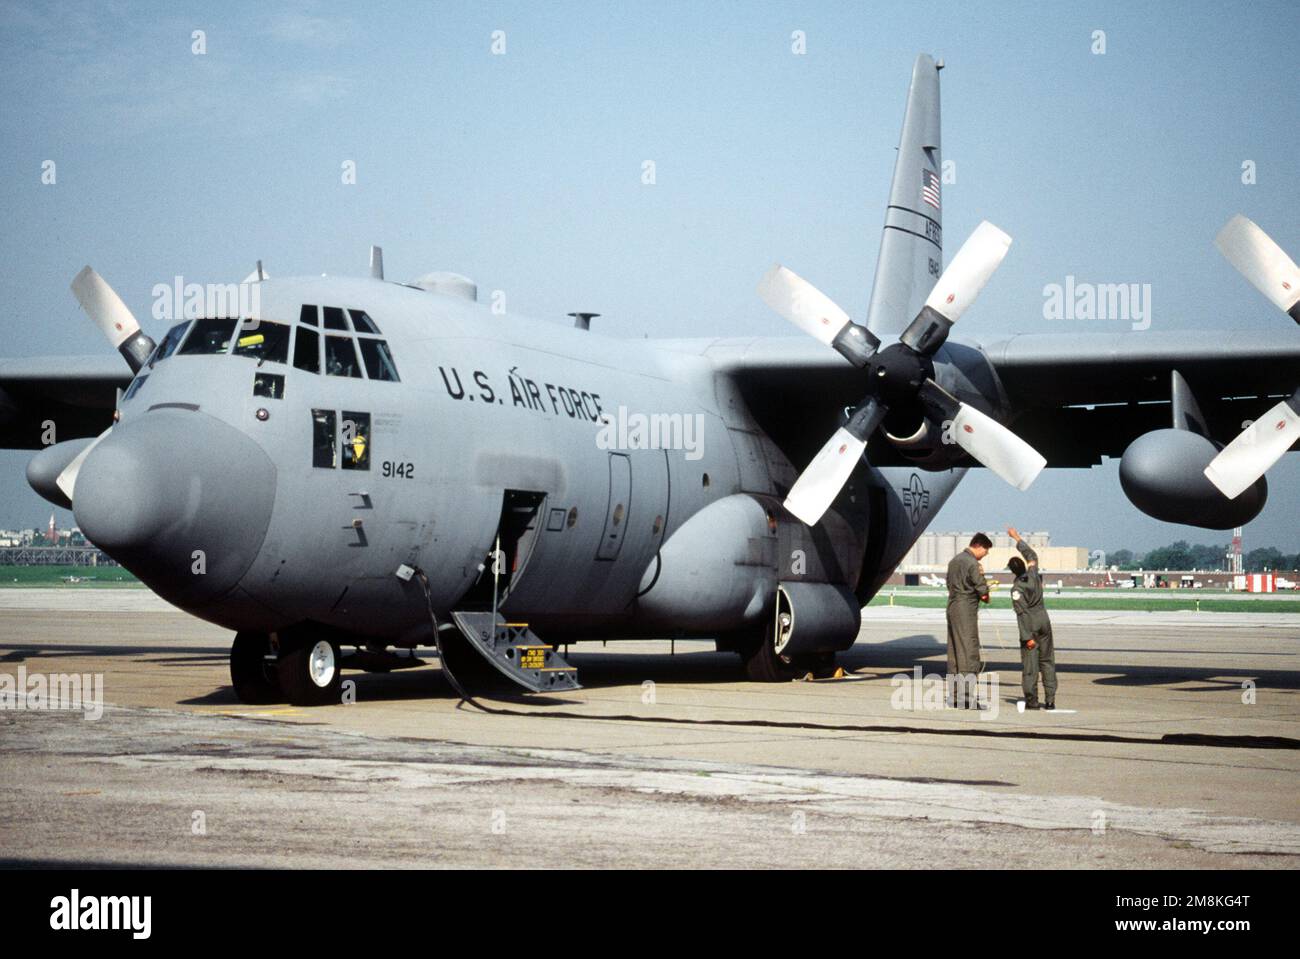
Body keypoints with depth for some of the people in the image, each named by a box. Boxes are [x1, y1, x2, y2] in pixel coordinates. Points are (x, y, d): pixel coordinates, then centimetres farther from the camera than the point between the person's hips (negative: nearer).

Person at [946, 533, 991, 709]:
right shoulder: (972, 563, -14)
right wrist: (985, 596, 8)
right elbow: (983, 590, -16)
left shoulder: (955, 560, 15)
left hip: (952, 608, 9)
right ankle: (966, 698, -10)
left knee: (954, 653, 12)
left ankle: (954, 695, 17)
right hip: (966, 610, -9)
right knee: (969, 653, -7)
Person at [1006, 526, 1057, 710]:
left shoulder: (1016, 588, -13)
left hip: (1029, 626, -5)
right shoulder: (1033, 574, 0)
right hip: (1044, 622, 5)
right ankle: (1050, 699, 4)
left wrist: (1027, 637, -17)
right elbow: (1032, 556, 20)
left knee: (1029, 663, -1)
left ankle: (1031, 700, -4)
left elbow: (1022, 613, -17)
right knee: (1047, 661, 8)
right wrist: (1017, 538, 27)